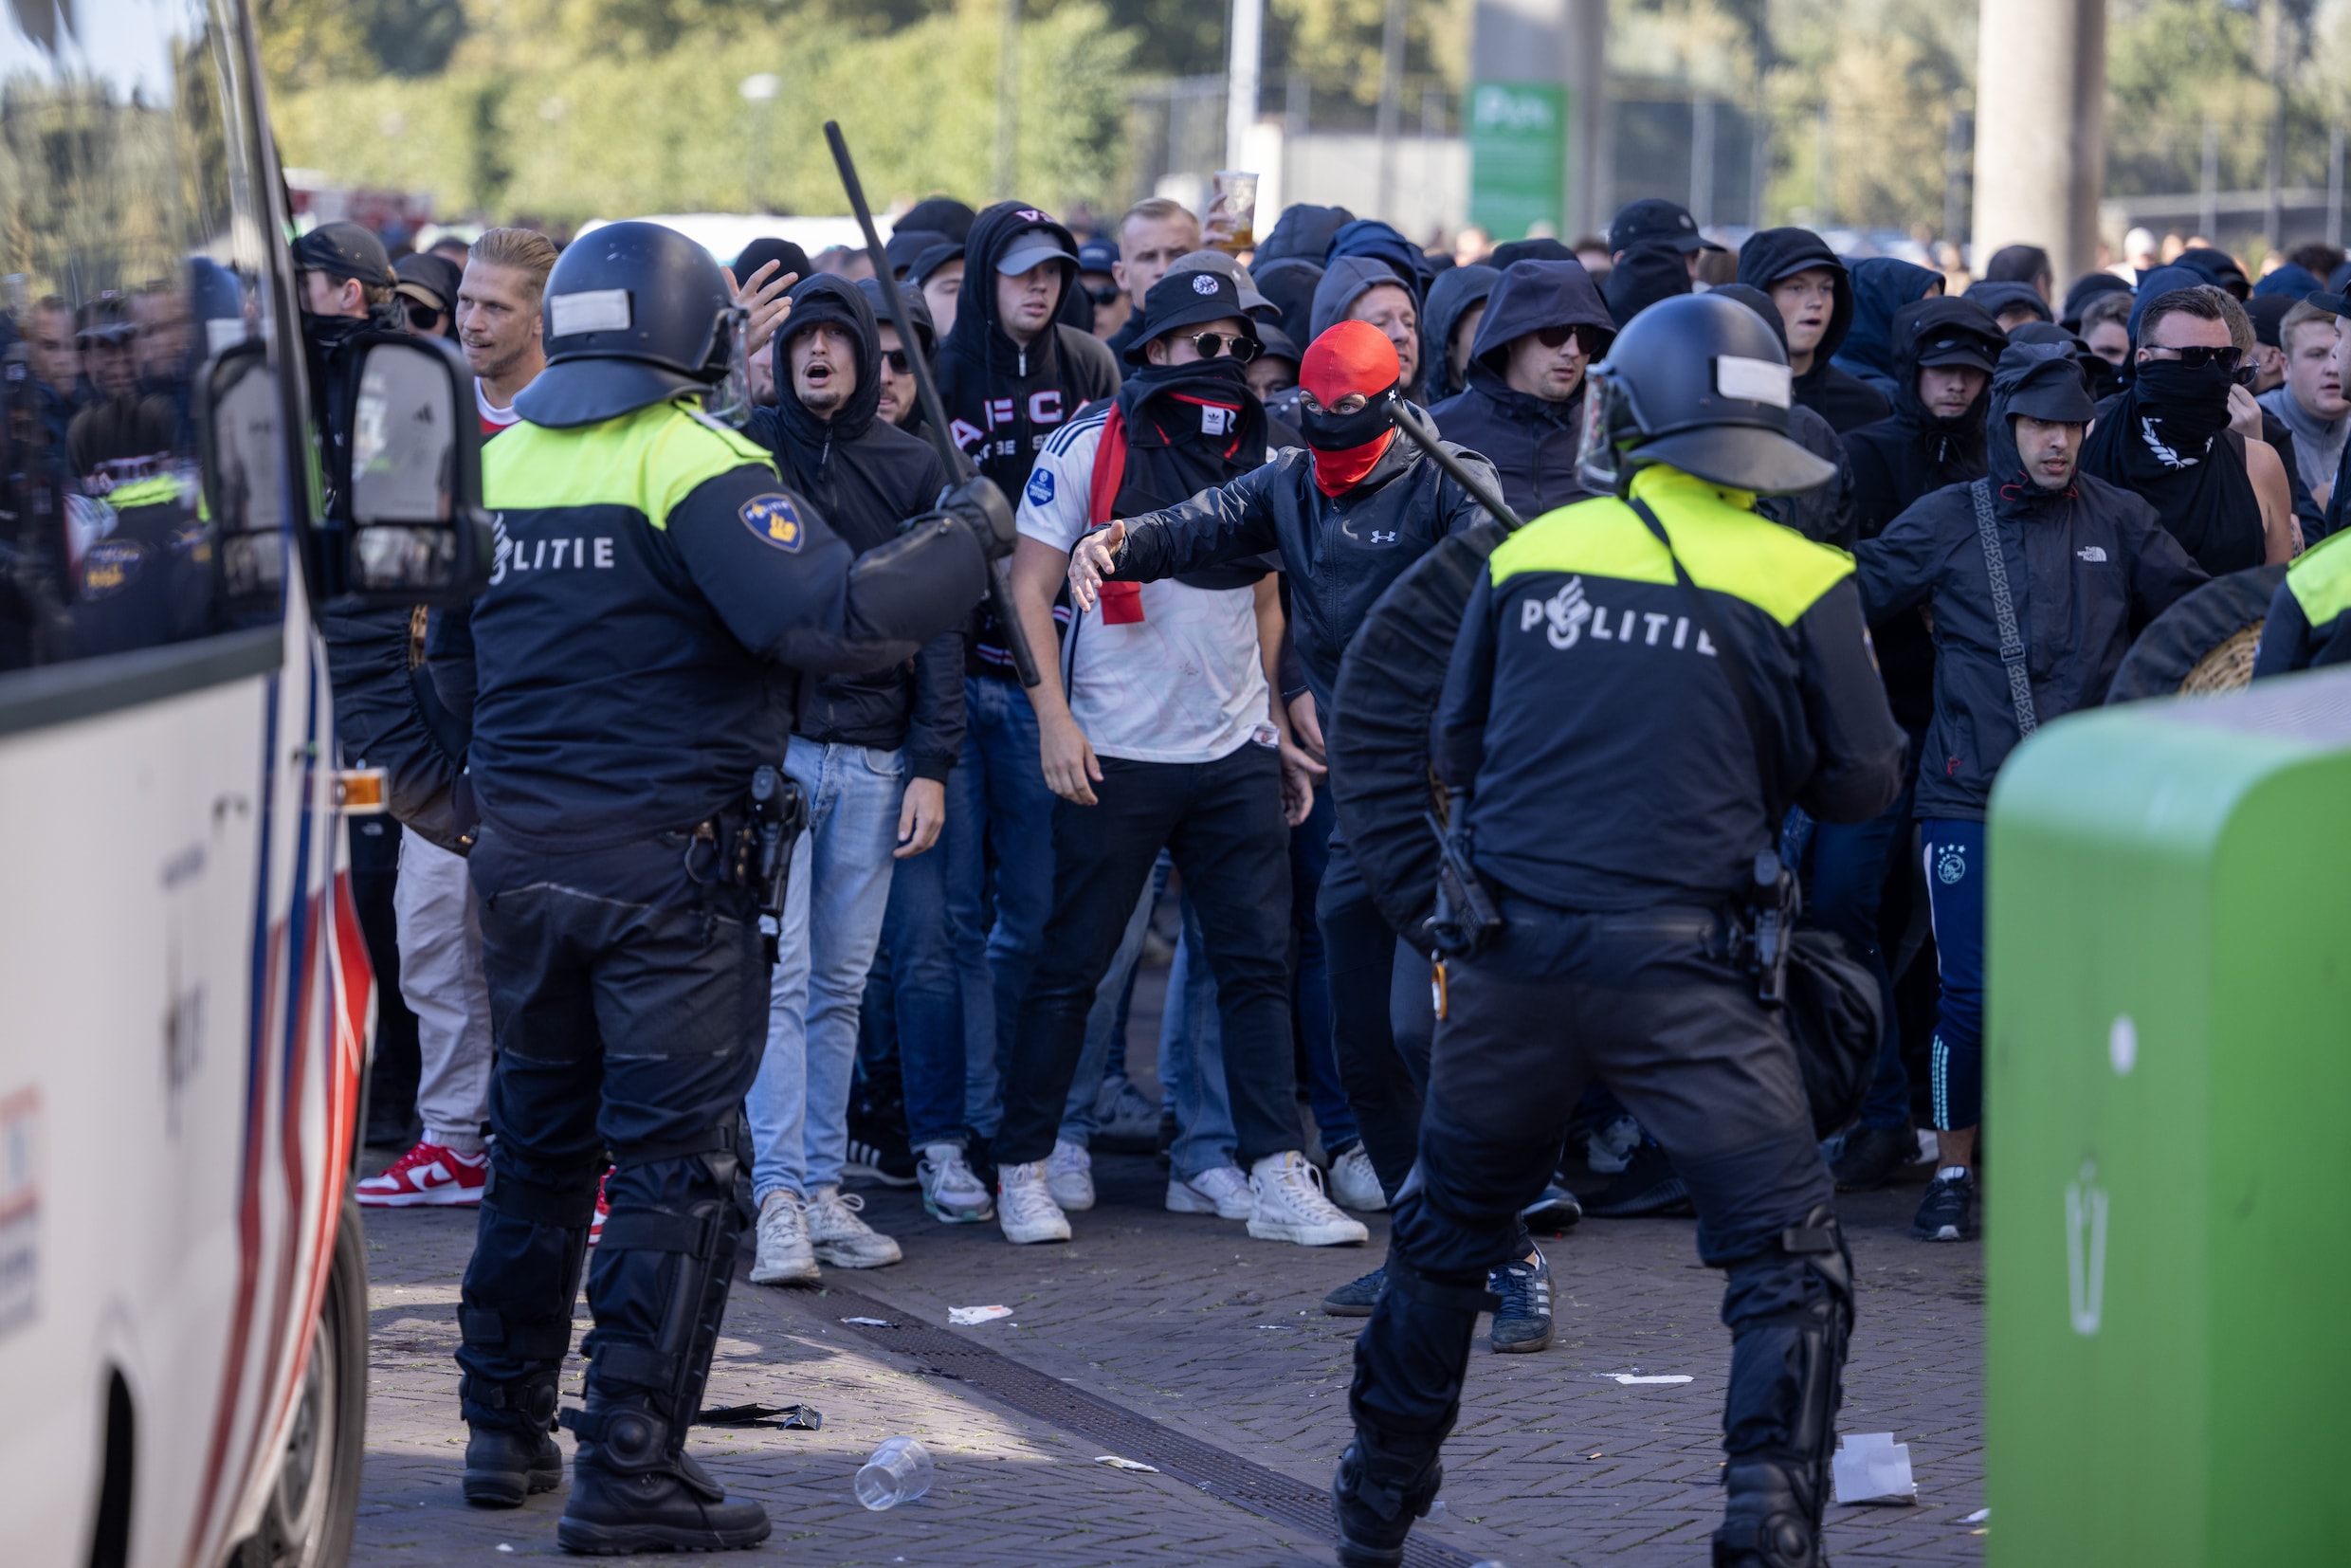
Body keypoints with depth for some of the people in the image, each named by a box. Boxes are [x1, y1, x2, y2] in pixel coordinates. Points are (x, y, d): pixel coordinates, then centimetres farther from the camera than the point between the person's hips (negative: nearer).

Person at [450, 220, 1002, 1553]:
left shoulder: (501, 464, 8)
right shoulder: (696, 466, -14)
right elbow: (829, 617, -25)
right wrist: (972, 540, -15)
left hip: (522, 854, 7)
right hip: (665, 862, -7)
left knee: (541, 1144, 19)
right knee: (675, 1165, -2)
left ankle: (507, 1431, 26)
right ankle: (630, 1475, -4)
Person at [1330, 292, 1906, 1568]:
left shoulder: (1527, 554, 5)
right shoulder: (1799, 583, -4)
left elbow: (1456, 746, 15)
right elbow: (1863, 782, 2)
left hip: (1512, 948, 4)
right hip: (1680, 965, -4)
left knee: (1447, 1232, 21)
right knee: (1788, 1259, 2)